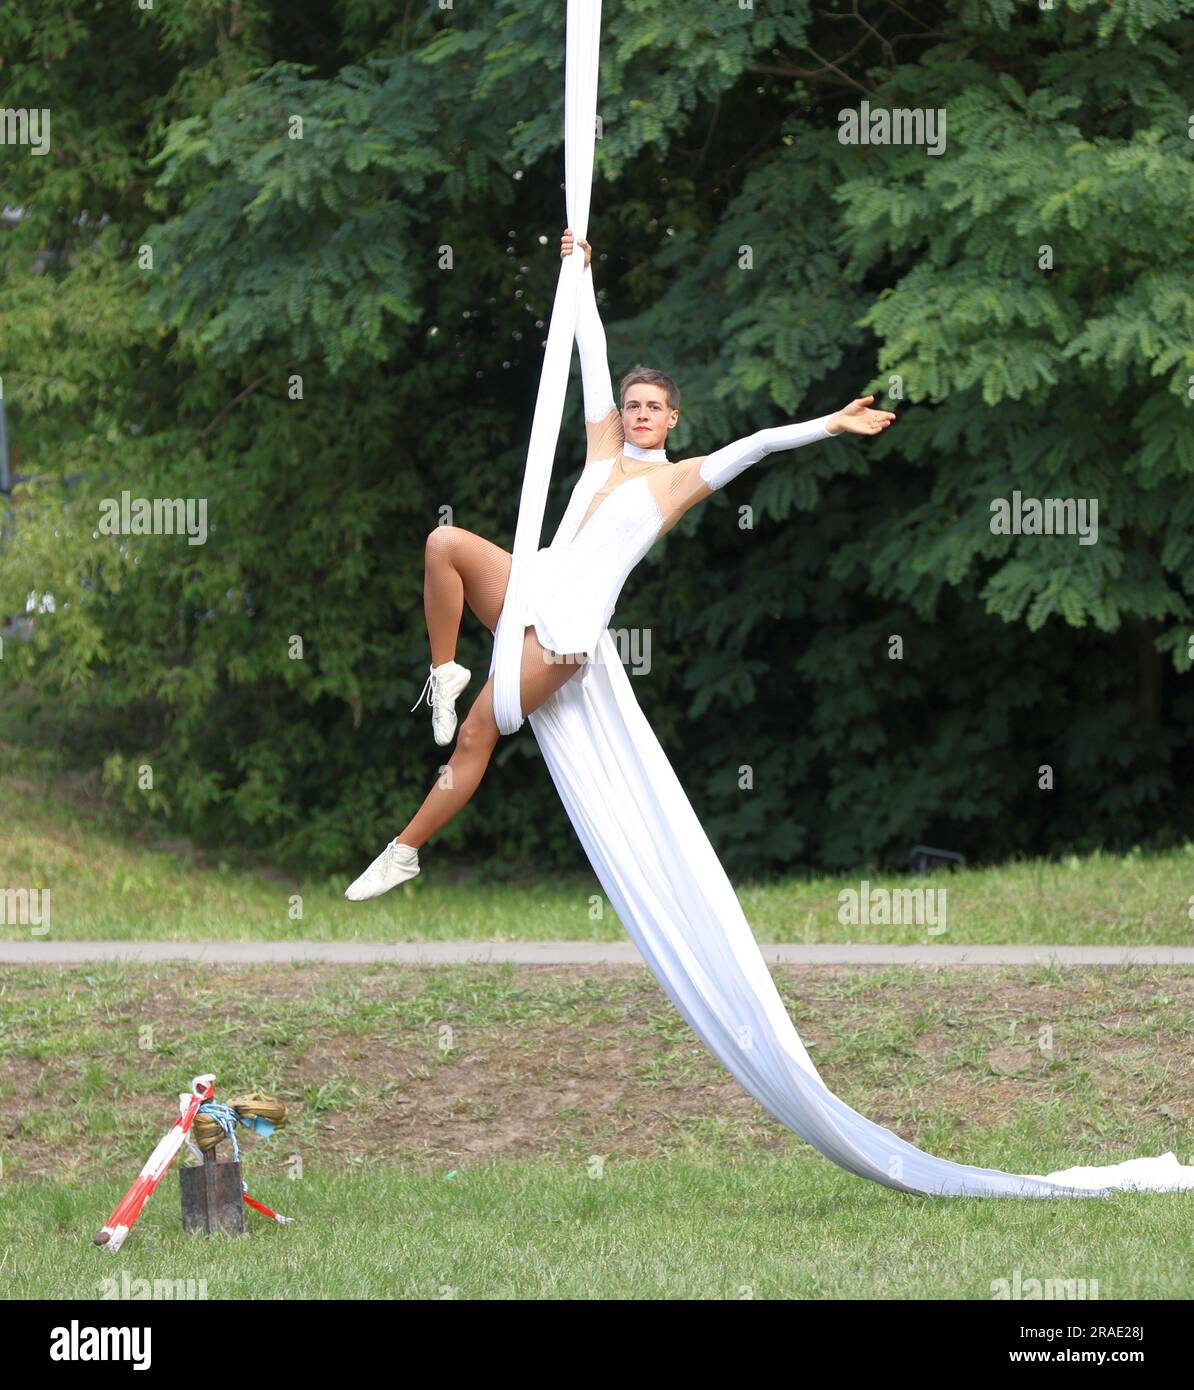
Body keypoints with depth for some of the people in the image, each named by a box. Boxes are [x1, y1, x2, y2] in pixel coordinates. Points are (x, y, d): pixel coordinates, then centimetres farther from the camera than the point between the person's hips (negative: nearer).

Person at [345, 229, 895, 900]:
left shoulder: (683, 477, 3)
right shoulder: (606, 446, 15)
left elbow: (761, 442, -9)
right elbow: (594, 352, 18)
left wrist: (831, 424, -20)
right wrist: (583, 272, 23)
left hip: (569, 625, -5)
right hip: (530, 586, 5)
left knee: (474, 738, -6)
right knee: (445, 542, -26)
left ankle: (404, 852, 4)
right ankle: (445, 672, -9)